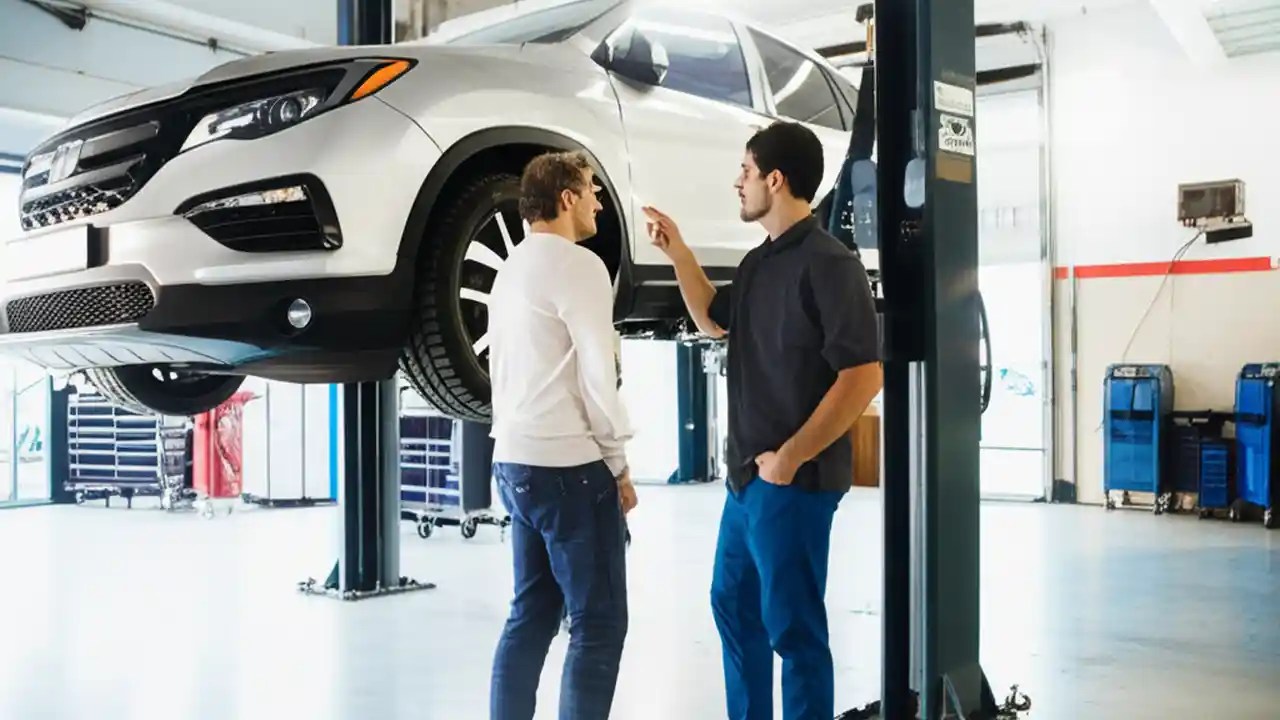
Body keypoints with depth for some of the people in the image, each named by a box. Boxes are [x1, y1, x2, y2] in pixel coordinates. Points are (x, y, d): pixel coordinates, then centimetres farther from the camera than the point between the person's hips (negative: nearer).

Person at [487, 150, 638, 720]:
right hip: (567, 465, -9)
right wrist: (618, 463, -6)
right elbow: (597, 373, -14)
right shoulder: (577, 264, -10)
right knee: (598, 624, -2)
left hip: (514, 461, 9)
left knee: (531, 615, 15)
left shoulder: (511, 268, 17)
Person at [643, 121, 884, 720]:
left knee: (791, 626, 0)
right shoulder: (758, 262, 12)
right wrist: (677, 251, 15)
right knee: (734, 607, 19)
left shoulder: (828, 262, -15)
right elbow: (713, 320, 28)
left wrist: (790, 457, -19)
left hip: (794, 479, -9)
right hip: (748, 475, 9)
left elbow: (864, 375, -20)